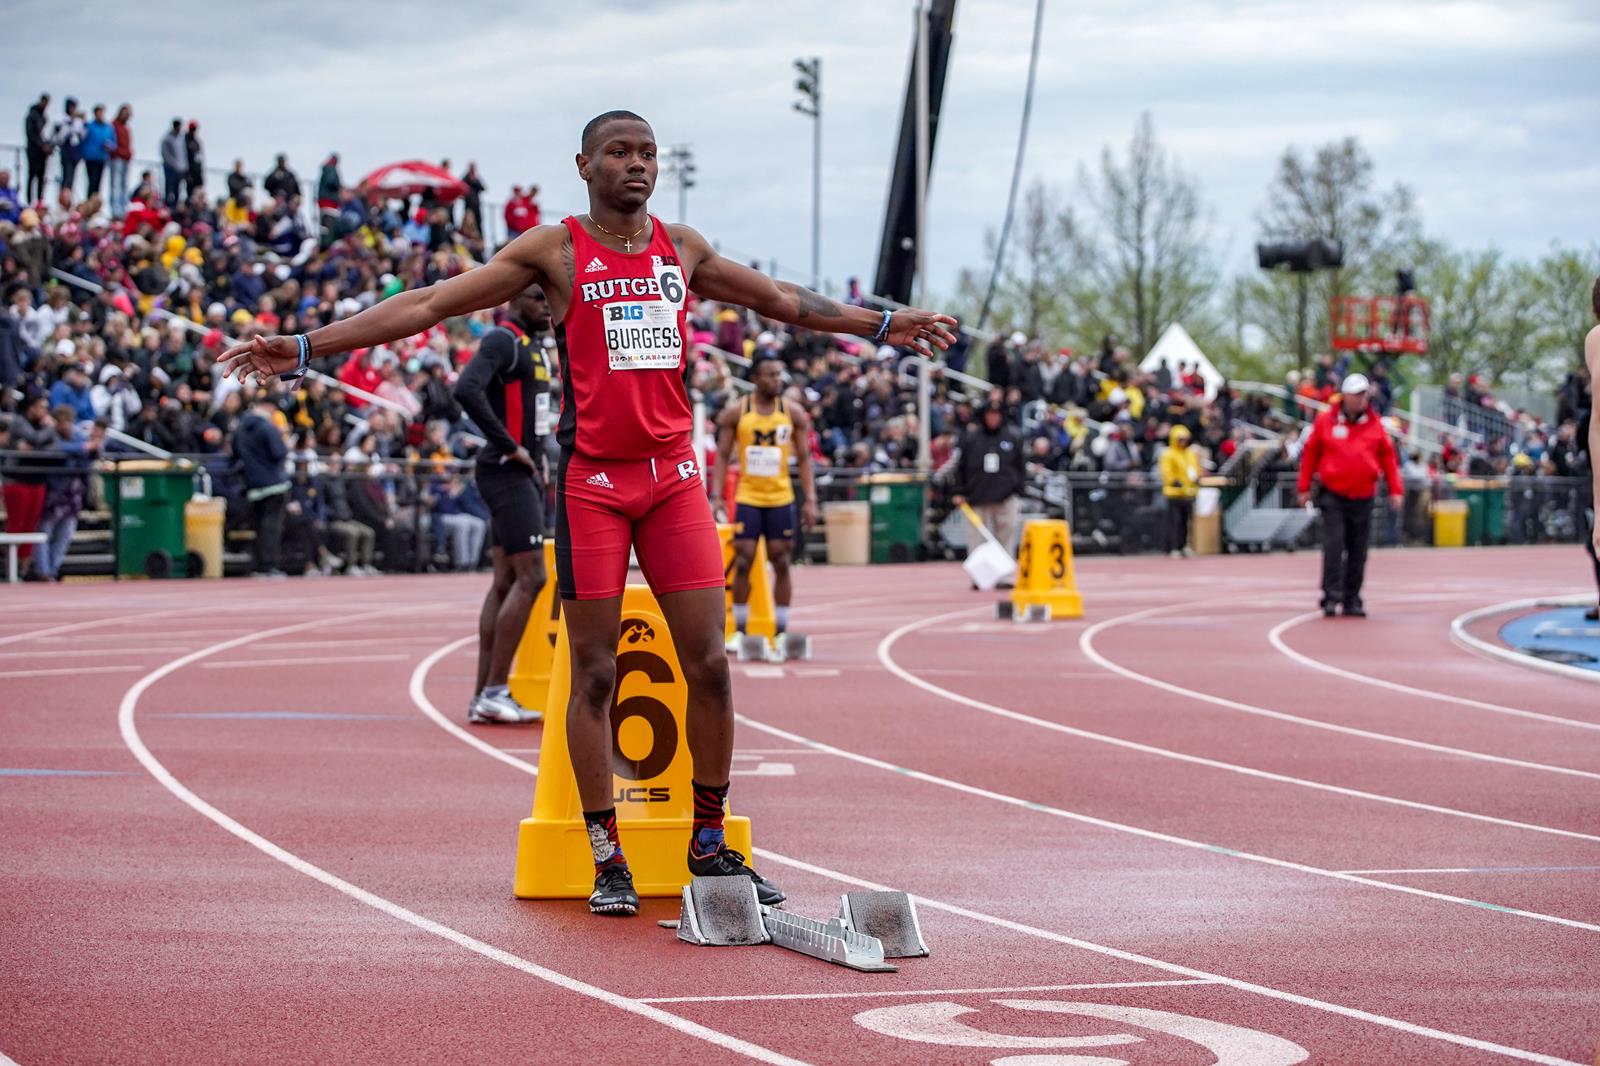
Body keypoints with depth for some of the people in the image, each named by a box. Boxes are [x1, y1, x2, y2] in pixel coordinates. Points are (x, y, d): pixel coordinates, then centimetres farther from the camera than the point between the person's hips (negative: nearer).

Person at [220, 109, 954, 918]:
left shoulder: (683, 249, 12)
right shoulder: (553, 251, -1)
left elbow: (780, 300, 27)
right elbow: (426, 305, -4)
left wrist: (881, 326, 33)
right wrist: (302, 348, -9)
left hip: (674, 473, 4)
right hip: (592, 478, -4)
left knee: (708, 662, 0)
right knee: (595, 673, -2)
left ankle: (708, 845, 11)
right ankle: (607, 860, 5)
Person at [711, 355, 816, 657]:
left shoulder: (793, 414, 1)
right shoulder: (735, 413, -2)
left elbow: (803, 459, 4)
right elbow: (723, 455, 0)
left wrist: (810, 499, -3)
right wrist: (716, 496, -9)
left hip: (781, 499, 1)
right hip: (747, 498, -1)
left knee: (781, 563, 1)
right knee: (742, 562, -3)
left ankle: (782, 632, 6)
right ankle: (739, 631, 6)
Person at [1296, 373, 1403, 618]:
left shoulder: (1375, 424, 6)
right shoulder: (1325, 421, 1)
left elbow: (1388, 457, 9)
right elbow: (1310, 453, 6)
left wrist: (1395, 489, 4)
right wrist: (1304, 488, 6)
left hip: (1363, 497, 2)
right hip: (1333, 495, -2)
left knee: (1358, 552, 4)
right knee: (1333, 547, -11)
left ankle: (1352, 600, 10)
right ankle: (1331, 597, -10)